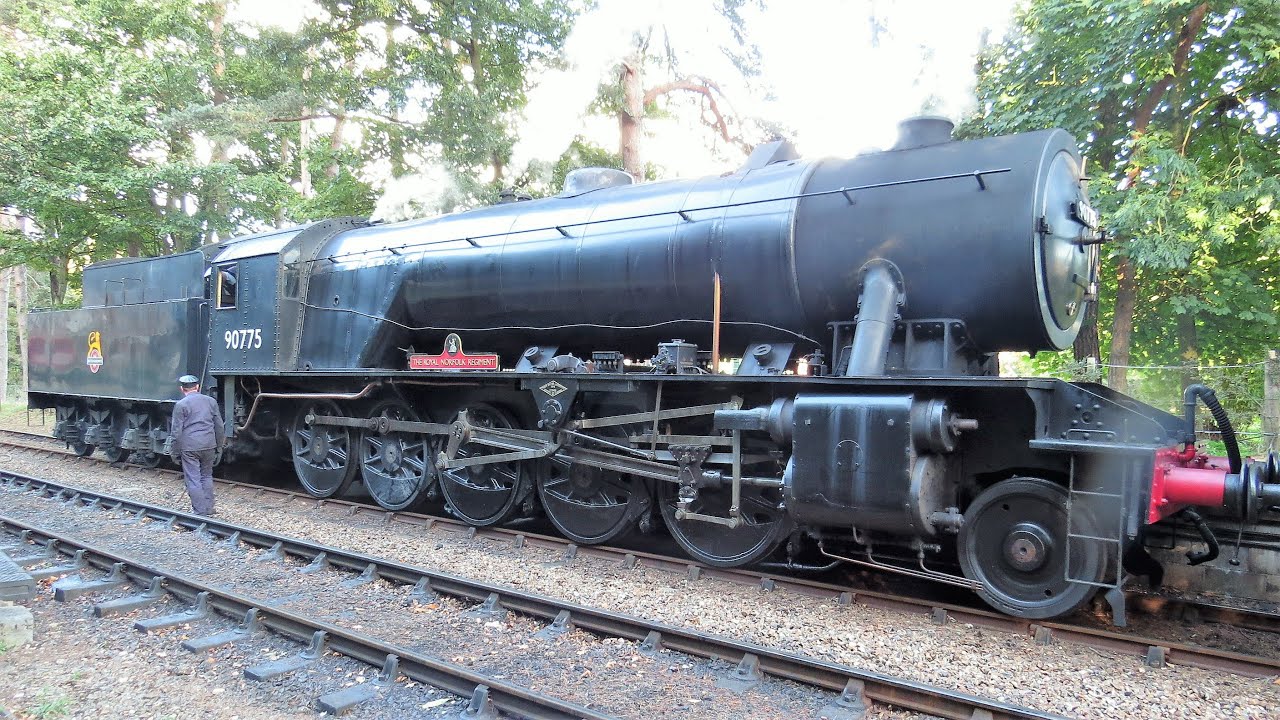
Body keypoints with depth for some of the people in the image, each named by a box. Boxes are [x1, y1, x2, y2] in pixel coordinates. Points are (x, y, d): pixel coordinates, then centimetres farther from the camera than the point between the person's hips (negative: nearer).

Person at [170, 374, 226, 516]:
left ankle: (200, 512, 3)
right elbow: (219, 427, 11)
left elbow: (176, 432, -6)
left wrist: (175, 452, 2)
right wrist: (219, 446, 20)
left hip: (189, 447, -4)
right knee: (206, 476, 17)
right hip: (208, 446, 4)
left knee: (193, 480, 1)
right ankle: (208, 508, 19)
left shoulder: (181, 405, -5)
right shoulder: (211, 401, 7)